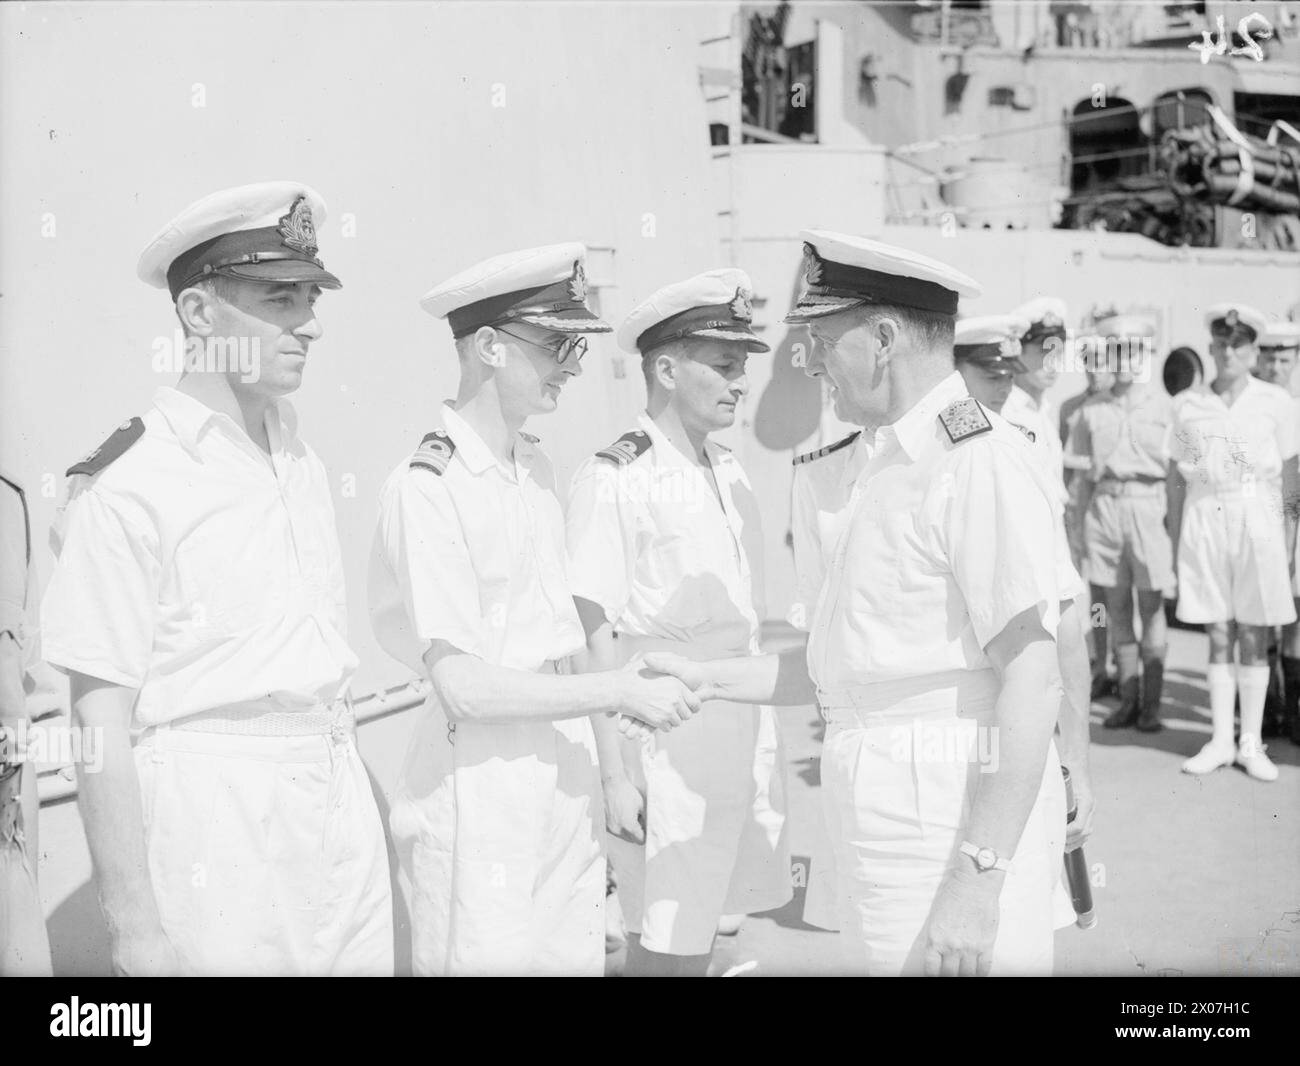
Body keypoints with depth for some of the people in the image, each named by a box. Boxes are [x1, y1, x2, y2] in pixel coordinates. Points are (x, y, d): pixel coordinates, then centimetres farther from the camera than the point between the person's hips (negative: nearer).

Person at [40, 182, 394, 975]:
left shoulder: (301, 456, 7)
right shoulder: (126, 489, -13)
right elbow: (102, 724, -12)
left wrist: (361, 800, 10)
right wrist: (135, 926, -12)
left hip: (343, 798, 6)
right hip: (212, 813, -6)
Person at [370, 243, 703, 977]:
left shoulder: (538, 465, 8)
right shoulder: (427, 487, -15)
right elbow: (464, 687, -17)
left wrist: (609, 761, 7)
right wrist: (623, 691, -13)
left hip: (568, 766, 7)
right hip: (483, 779, -7)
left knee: (577, 955, 13)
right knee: (489, 956, 3)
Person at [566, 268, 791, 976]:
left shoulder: (727, 468, 10)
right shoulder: (612, 479, -13)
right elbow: (595, 635, -13)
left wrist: (763, 733, 15)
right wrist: (613, 775, -13)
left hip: (744, 723, 7)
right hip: (664, 729, -7)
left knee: (706, 925, 15)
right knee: (664, 946, -1)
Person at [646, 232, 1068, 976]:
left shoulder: (980, 461, -15)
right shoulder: (891, 466, 15)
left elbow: (1034, 680, -21)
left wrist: (977, 878, -24)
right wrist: (708, 679, 12)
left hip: (961, 818, -9)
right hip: (889, 810, 9)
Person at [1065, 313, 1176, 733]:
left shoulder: (1163, 405, 1)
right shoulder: (1092, 409, 9)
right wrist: (1082, 525, 8)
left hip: (1147, 505, -3)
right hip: (1104, 506, 3)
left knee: (1151, 606, 1)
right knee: (1117, 606, 6)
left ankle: (1151, 702, 8)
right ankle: (1128, 698, 15)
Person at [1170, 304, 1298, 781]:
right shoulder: (1187, 405, 6)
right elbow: (1175, 477, 9)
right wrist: (1176, 541, 6)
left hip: (1257, 522, -1)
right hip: (1204, 522, 1)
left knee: (1254, 637, 3)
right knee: (1218, 635, 6)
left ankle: (1251, 743, 12)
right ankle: (1220, 741, 13)